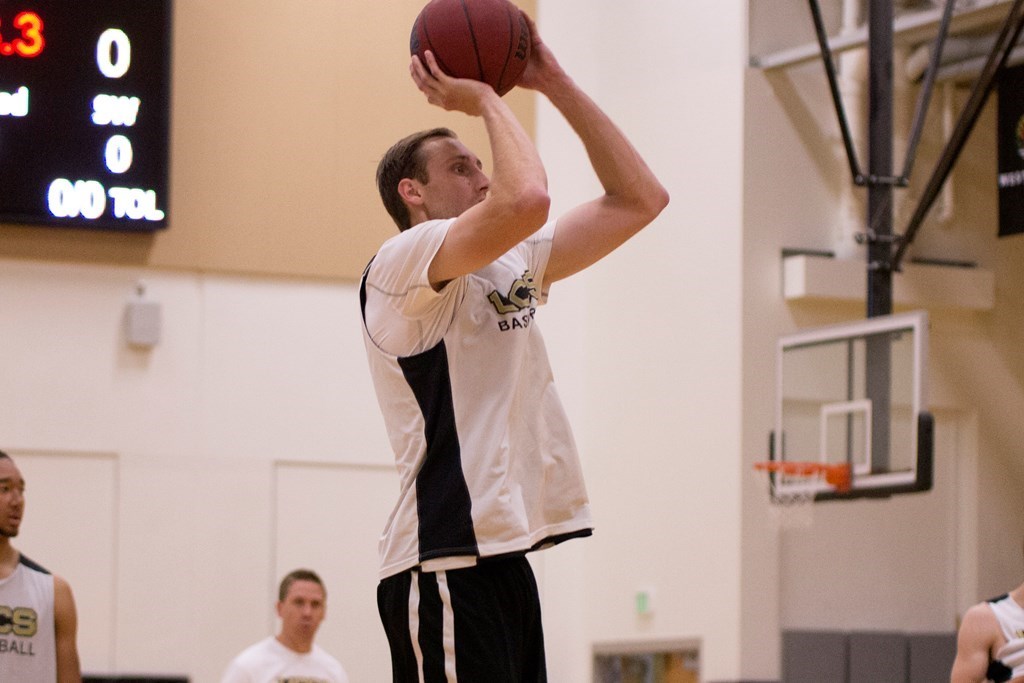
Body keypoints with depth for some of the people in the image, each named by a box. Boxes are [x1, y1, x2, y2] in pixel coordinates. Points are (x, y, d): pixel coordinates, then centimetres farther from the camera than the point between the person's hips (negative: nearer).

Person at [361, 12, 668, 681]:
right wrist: (484, 98, -7)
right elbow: (525, 199, -25)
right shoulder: (402, 262, -7)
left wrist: (555, 83, 12)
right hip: (447, 565, -9)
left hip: (502, 556, 9)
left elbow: (639, 199, 19)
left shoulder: (511, 266, 20)